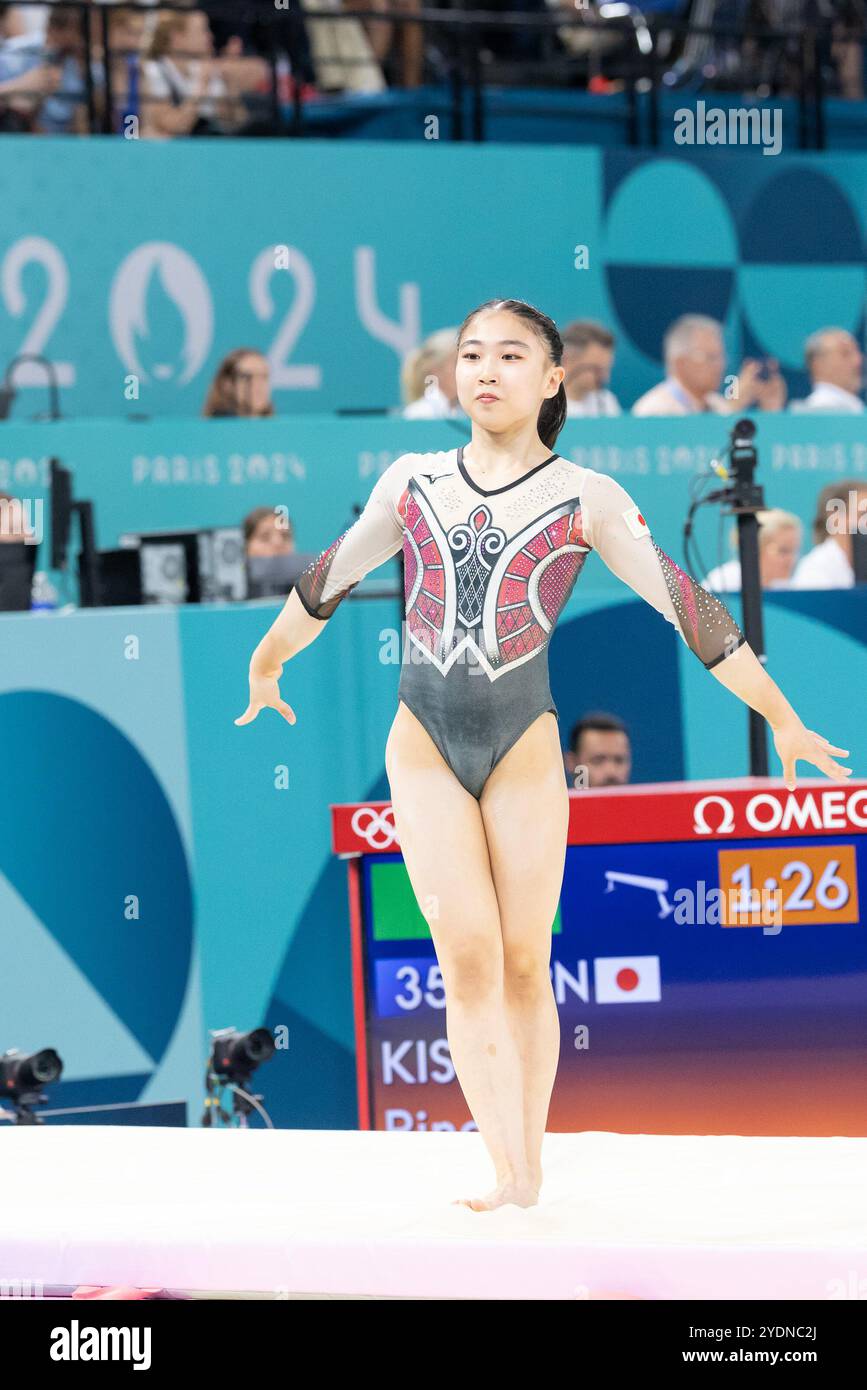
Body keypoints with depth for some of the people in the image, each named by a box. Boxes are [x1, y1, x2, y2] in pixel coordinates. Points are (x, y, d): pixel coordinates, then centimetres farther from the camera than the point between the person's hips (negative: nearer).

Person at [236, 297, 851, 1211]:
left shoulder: (585, 500, 1)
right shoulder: (411, 483, 8)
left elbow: (685, 607, 2)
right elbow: (328, 580, 24)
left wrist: (780, 719, 4)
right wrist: (265, 666, 37)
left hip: (524, 748, -1)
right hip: (424, 744, 1)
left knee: (523, 963, 2)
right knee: (466, 955, -11)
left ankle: (530, 1168, 11)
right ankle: (506, 1172, -16)